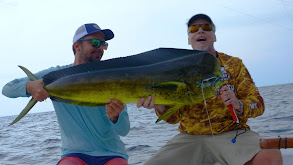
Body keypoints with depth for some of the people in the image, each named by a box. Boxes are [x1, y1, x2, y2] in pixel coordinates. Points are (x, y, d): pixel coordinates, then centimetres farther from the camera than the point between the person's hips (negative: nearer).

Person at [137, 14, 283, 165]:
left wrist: (239, 106, -21)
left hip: (231, 134, -1)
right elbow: (174, 116, 2)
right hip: (189, 137, 1)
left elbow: (257, 102, 2)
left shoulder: (234, 64, 9)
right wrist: (160, 106, -21)